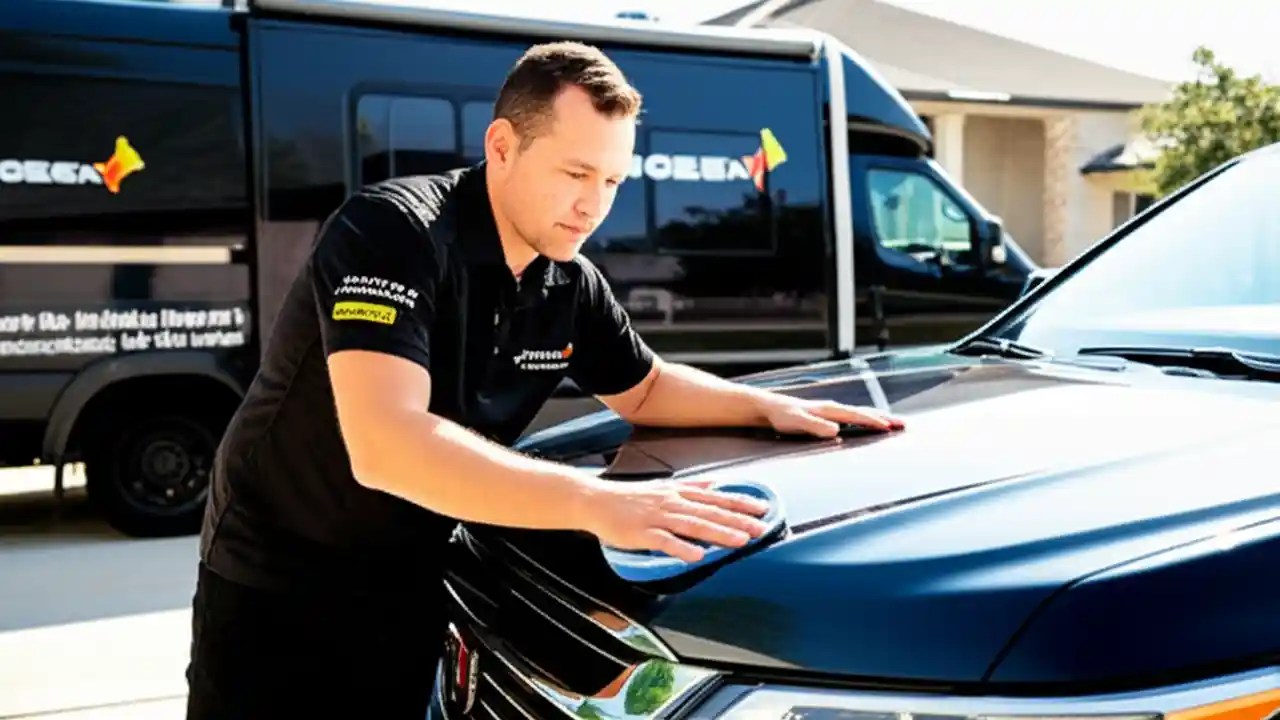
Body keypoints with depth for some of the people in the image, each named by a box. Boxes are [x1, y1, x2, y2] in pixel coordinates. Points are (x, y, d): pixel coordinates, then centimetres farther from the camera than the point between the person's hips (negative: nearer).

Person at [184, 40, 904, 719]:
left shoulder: (573, 285, -4)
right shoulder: (393, 231, -26)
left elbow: (644, 390, 15)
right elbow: (386, 445, -39)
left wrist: (769, 405, -1)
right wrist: (599, 502, -44)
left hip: (411, 592, 6)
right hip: (277, 589, -6)